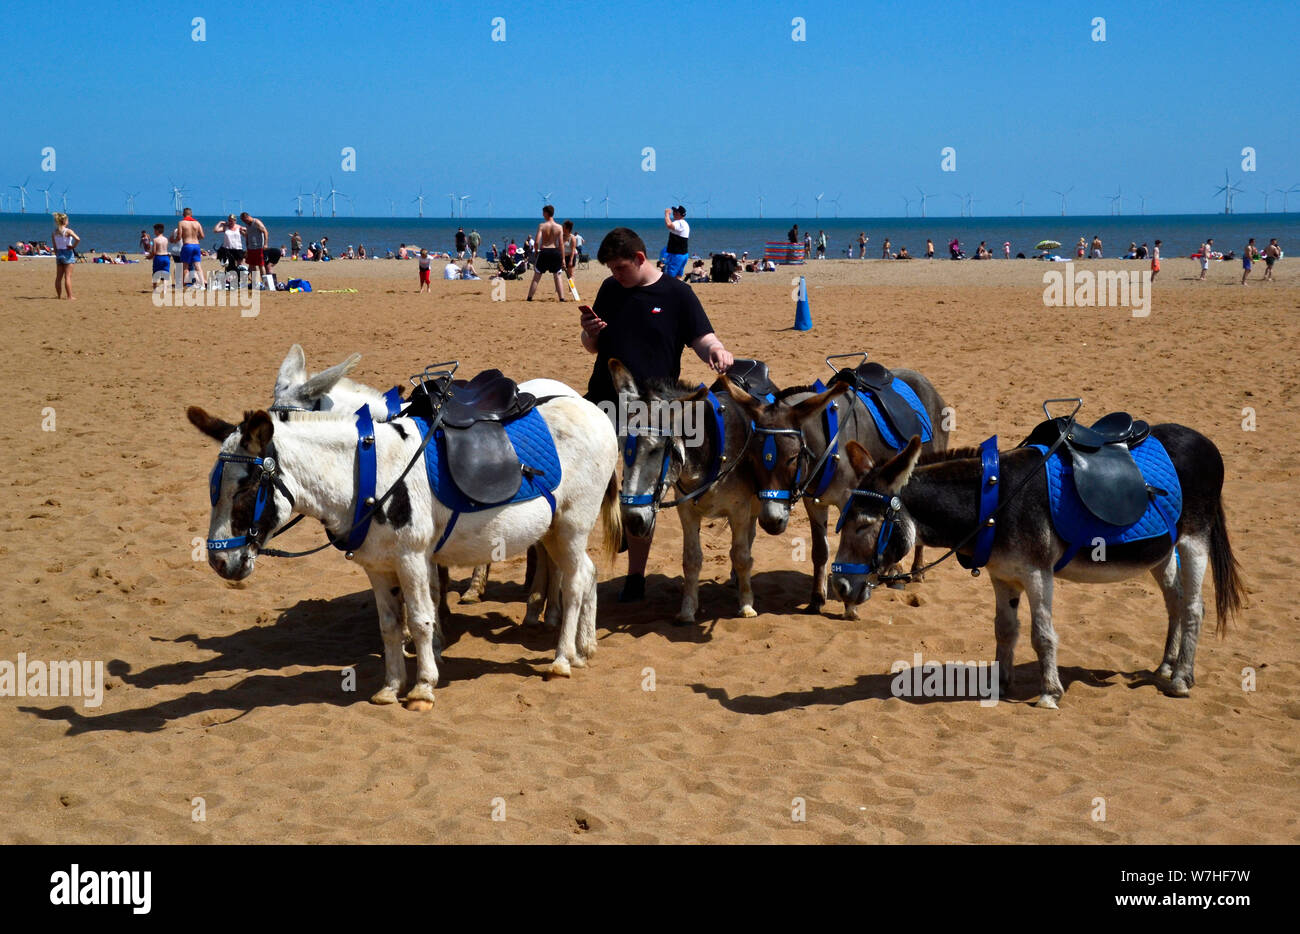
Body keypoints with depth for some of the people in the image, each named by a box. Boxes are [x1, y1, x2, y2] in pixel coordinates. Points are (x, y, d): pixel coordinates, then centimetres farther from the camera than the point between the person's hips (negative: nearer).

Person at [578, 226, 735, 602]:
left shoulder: (676, 294, -3)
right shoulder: (610, 289, 8)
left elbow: (702, 339, -5)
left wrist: (717, 352, -27)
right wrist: (589, 333, -7)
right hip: (602, 402, 3)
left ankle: (636, 577, 17)